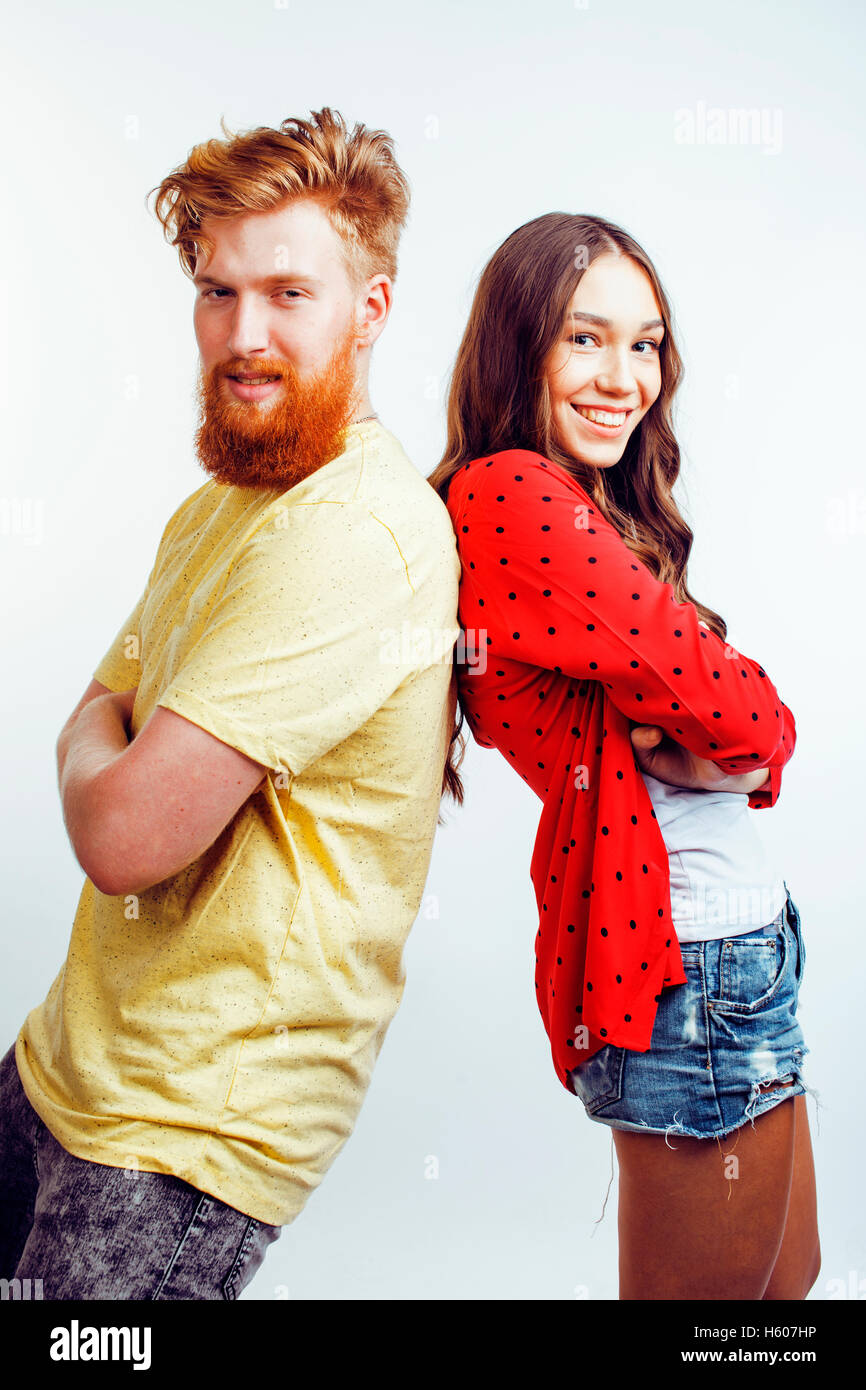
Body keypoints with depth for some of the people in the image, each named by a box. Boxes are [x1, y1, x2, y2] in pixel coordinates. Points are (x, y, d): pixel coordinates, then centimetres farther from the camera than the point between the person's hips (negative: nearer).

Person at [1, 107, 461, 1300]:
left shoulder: (355, 533, -24)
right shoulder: (220, 505, 10)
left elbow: (125, 834, -27)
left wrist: (100, 758, -5)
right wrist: (116, 752, -11)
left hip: (186, 1126, -9)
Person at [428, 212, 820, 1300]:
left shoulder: (582, 511, 11)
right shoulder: (511, 498, -18)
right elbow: (736, 715, -20)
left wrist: (706, 747, -15)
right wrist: (759, 731, 0)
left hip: (740, 951, 9)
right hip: (692, 971, -9)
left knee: (785, 1274, 26)